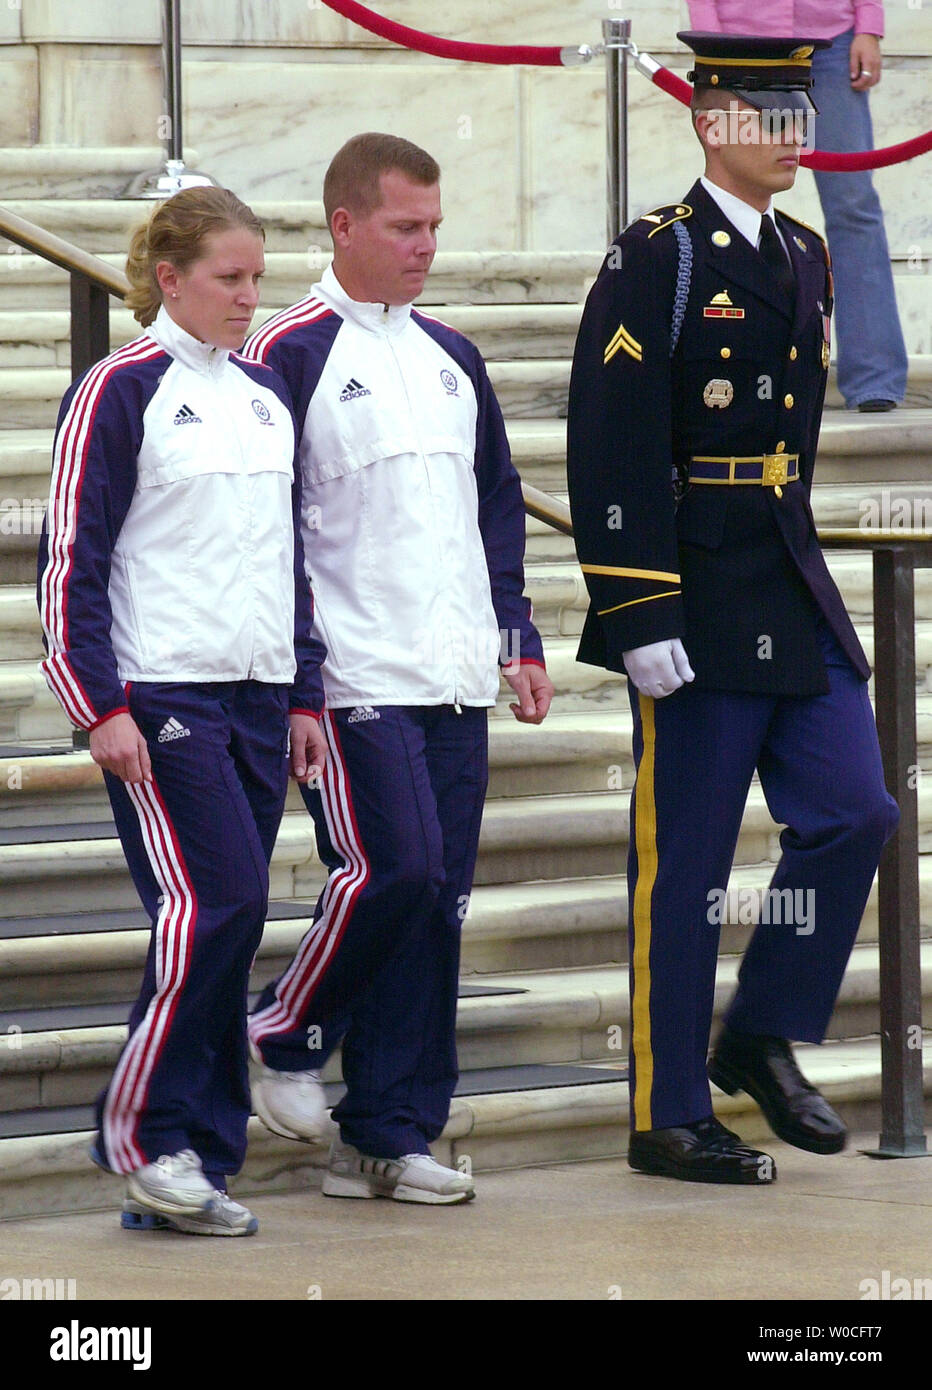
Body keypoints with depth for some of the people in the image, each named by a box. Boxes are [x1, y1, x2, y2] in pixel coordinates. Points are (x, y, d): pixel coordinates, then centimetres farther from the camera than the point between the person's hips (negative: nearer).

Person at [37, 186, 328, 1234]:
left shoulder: (265, 395, 16)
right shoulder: (119, 391, -5)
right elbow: (71, 558, -7)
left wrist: (304, 693, 18)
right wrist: (100, 705, -12)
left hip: (256, 697, 7)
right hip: (162, 697, -7)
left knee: (226, 928, 4)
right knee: (217, 903, -15)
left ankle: (196, 1158, 7)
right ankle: (142, 1139, -6)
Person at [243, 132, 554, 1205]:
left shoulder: (451, 360, 16)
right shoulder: (293, 354, -6)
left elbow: (496, 506, 24)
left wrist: (516, 639, 16)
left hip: (456, 677, 7)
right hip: (355, 678, -7)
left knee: (438, 897, 4)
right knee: (394, 867, -17)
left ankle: (388, 1136, 8)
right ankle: (284, 1035, 7)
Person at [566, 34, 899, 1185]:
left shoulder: (804, 259, 13)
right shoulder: (657, 258, -11)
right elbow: (610, 451, -16)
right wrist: (640, 621, -19)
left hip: (796, 597, 7)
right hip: (699, 608, -7)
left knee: (853, 813, 2)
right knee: (683, 862, -1)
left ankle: (762, 1039, 19)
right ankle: (668, 1120, 6)